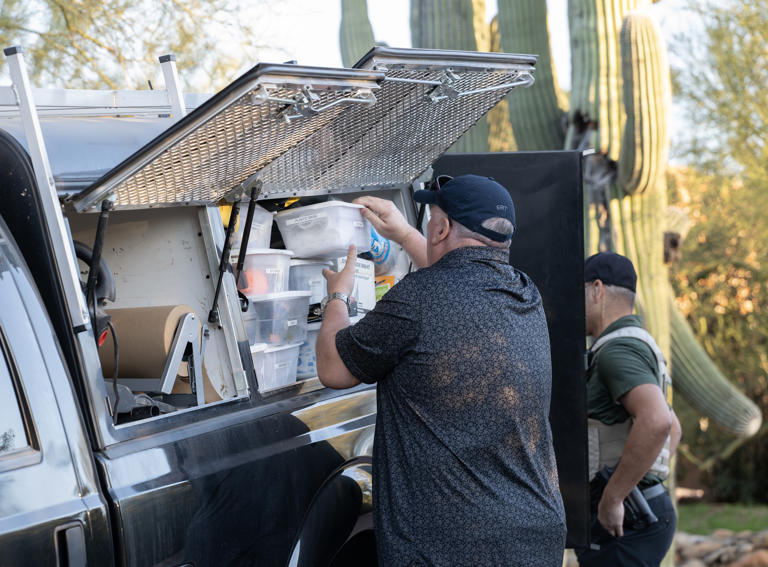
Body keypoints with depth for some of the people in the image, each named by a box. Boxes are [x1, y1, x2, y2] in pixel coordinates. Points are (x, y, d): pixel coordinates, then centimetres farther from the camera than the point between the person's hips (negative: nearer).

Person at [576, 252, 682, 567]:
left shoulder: (619, 349, -15)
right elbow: (674, 429, 32)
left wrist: (612, 497, -25)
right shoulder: (636, 351, 19)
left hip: (623, 522, -10)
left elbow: (657, 421, -32)